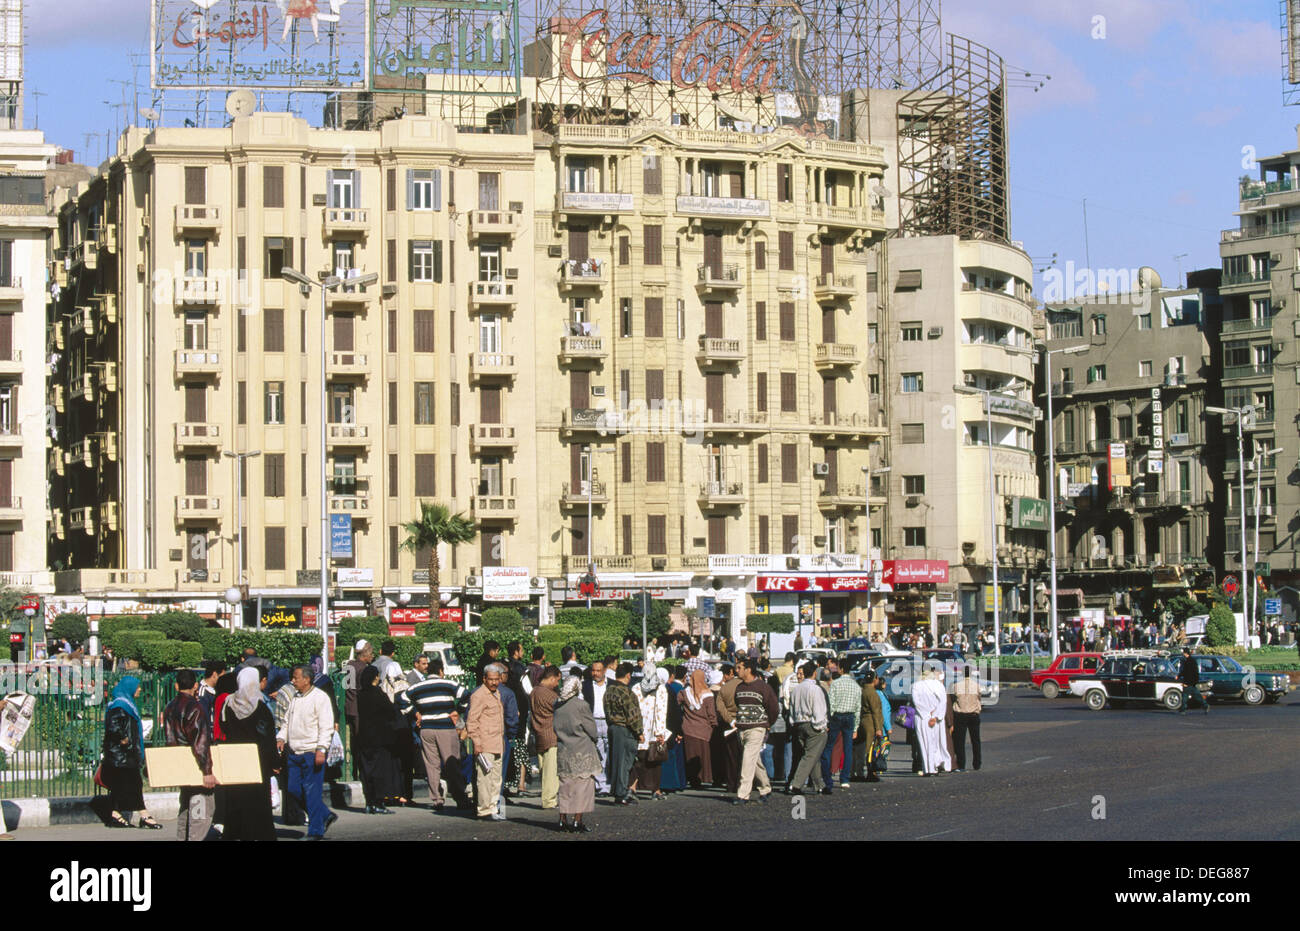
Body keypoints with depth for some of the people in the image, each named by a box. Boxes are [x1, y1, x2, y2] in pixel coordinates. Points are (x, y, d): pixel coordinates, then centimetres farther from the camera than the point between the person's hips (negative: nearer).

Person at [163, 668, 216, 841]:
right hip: (195, 768, -8)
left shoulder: (169, 708, 8)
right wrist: (207, 771, -22)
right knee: (201, 813, -8)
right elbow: (201, 742, -22)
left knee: (185, 810, 18)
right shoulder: (195, 707, -17)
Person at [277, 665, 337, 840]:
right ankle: (325, 815, 19)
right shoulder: (295, 699, 16)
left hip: (312, 753, -8)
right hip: (294, 752, 8)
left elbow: (326, 727, -12)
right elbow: (287, 722, 25)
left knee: (312, 791, -6)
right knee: (294, 789, 6)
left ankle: (316, 831, 2)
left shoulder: (319, 698, -8)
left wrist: (321, 750, -20)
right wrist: (281, 738, 6)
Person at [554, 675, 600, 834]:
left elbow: (556, 728, 9)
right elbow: (592, 730, -8)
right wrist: (592, 739, 12)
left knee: (565, 786, 13)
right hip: (582, 753, -5)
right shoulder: (581, 706, -14)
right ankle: (577, 822, -1)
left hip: (562, 752, 6)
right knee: (582, 786, 1)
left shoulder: (557, 706, 2)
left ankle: (563, 820, 14)